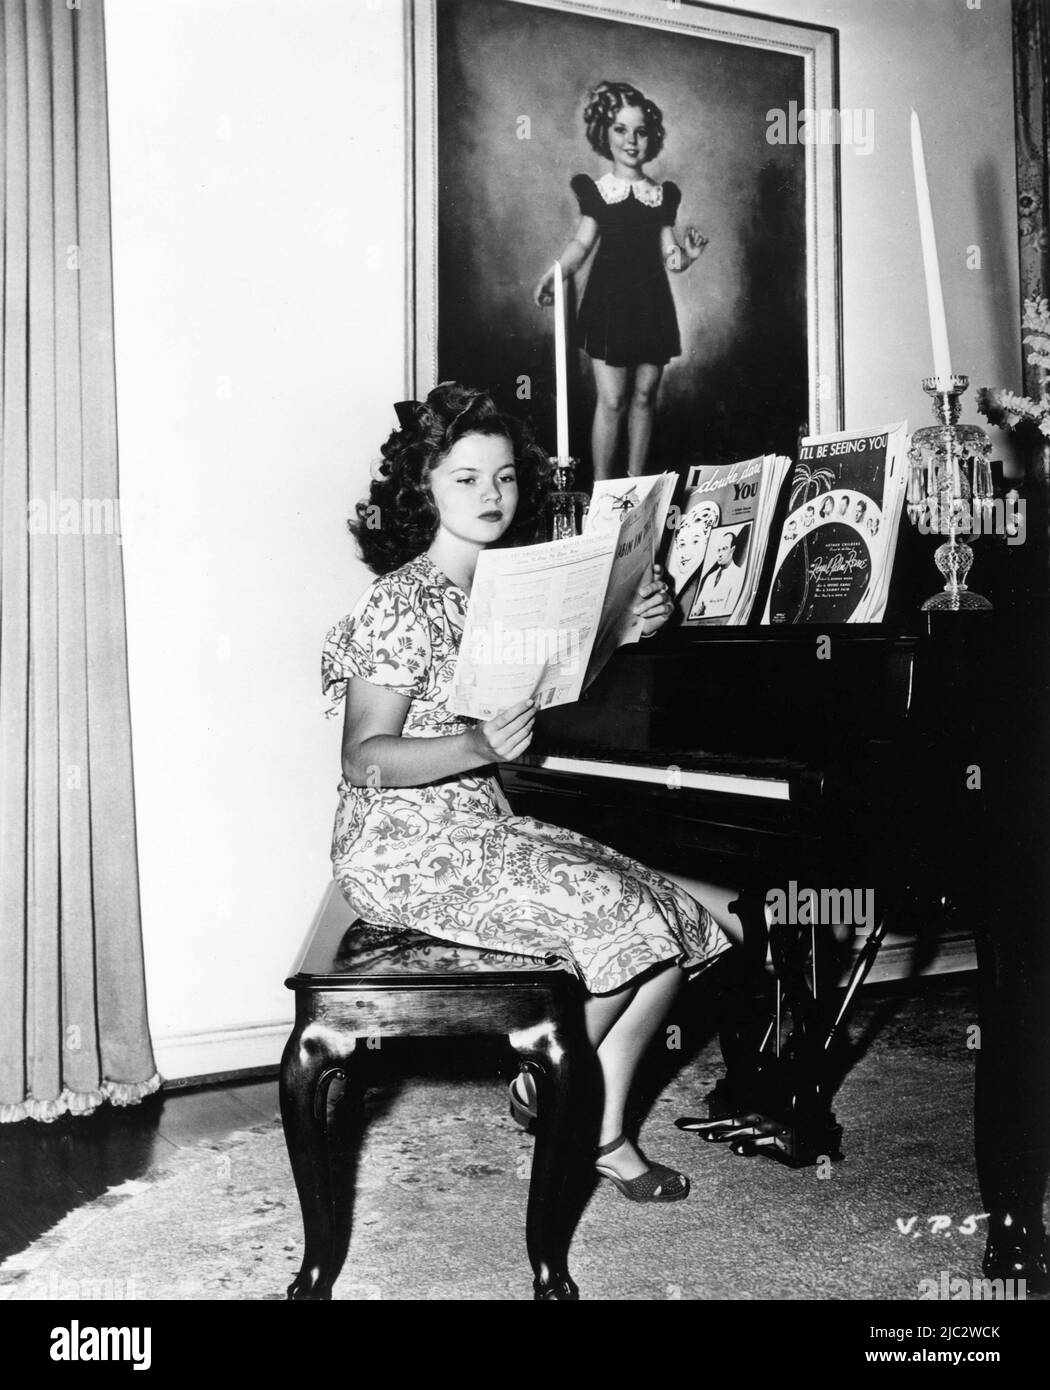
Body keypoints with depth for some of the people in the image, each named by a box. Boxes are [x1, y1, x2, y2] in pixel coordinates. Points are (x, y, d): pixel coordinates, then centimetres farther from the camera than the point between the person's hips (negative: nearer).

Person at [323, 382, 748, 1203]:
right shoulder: (402, 605, -14)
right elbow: (363, 759, -17)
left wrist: (632, 623, -1)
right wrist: (477, 749, -32)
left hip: (487, 828, 8)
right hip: (406, 849, -8)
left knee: (675, 921, -1)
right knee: (625, 917, -20)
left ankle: (603, 1130, 6)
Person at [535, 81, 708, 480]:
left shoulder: (663, 194, 11)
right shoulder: (595, 190, 4)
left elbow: (668, 258, 9)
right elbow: (582, 242, 0)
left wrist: (687, 255, -13)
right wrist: (554, 273, -17)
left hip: (652, 302, 3)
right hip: (609, 300, -3)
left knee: (644, 395, 6)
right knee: (612, 399, -7)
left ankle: (636, 483, 17)